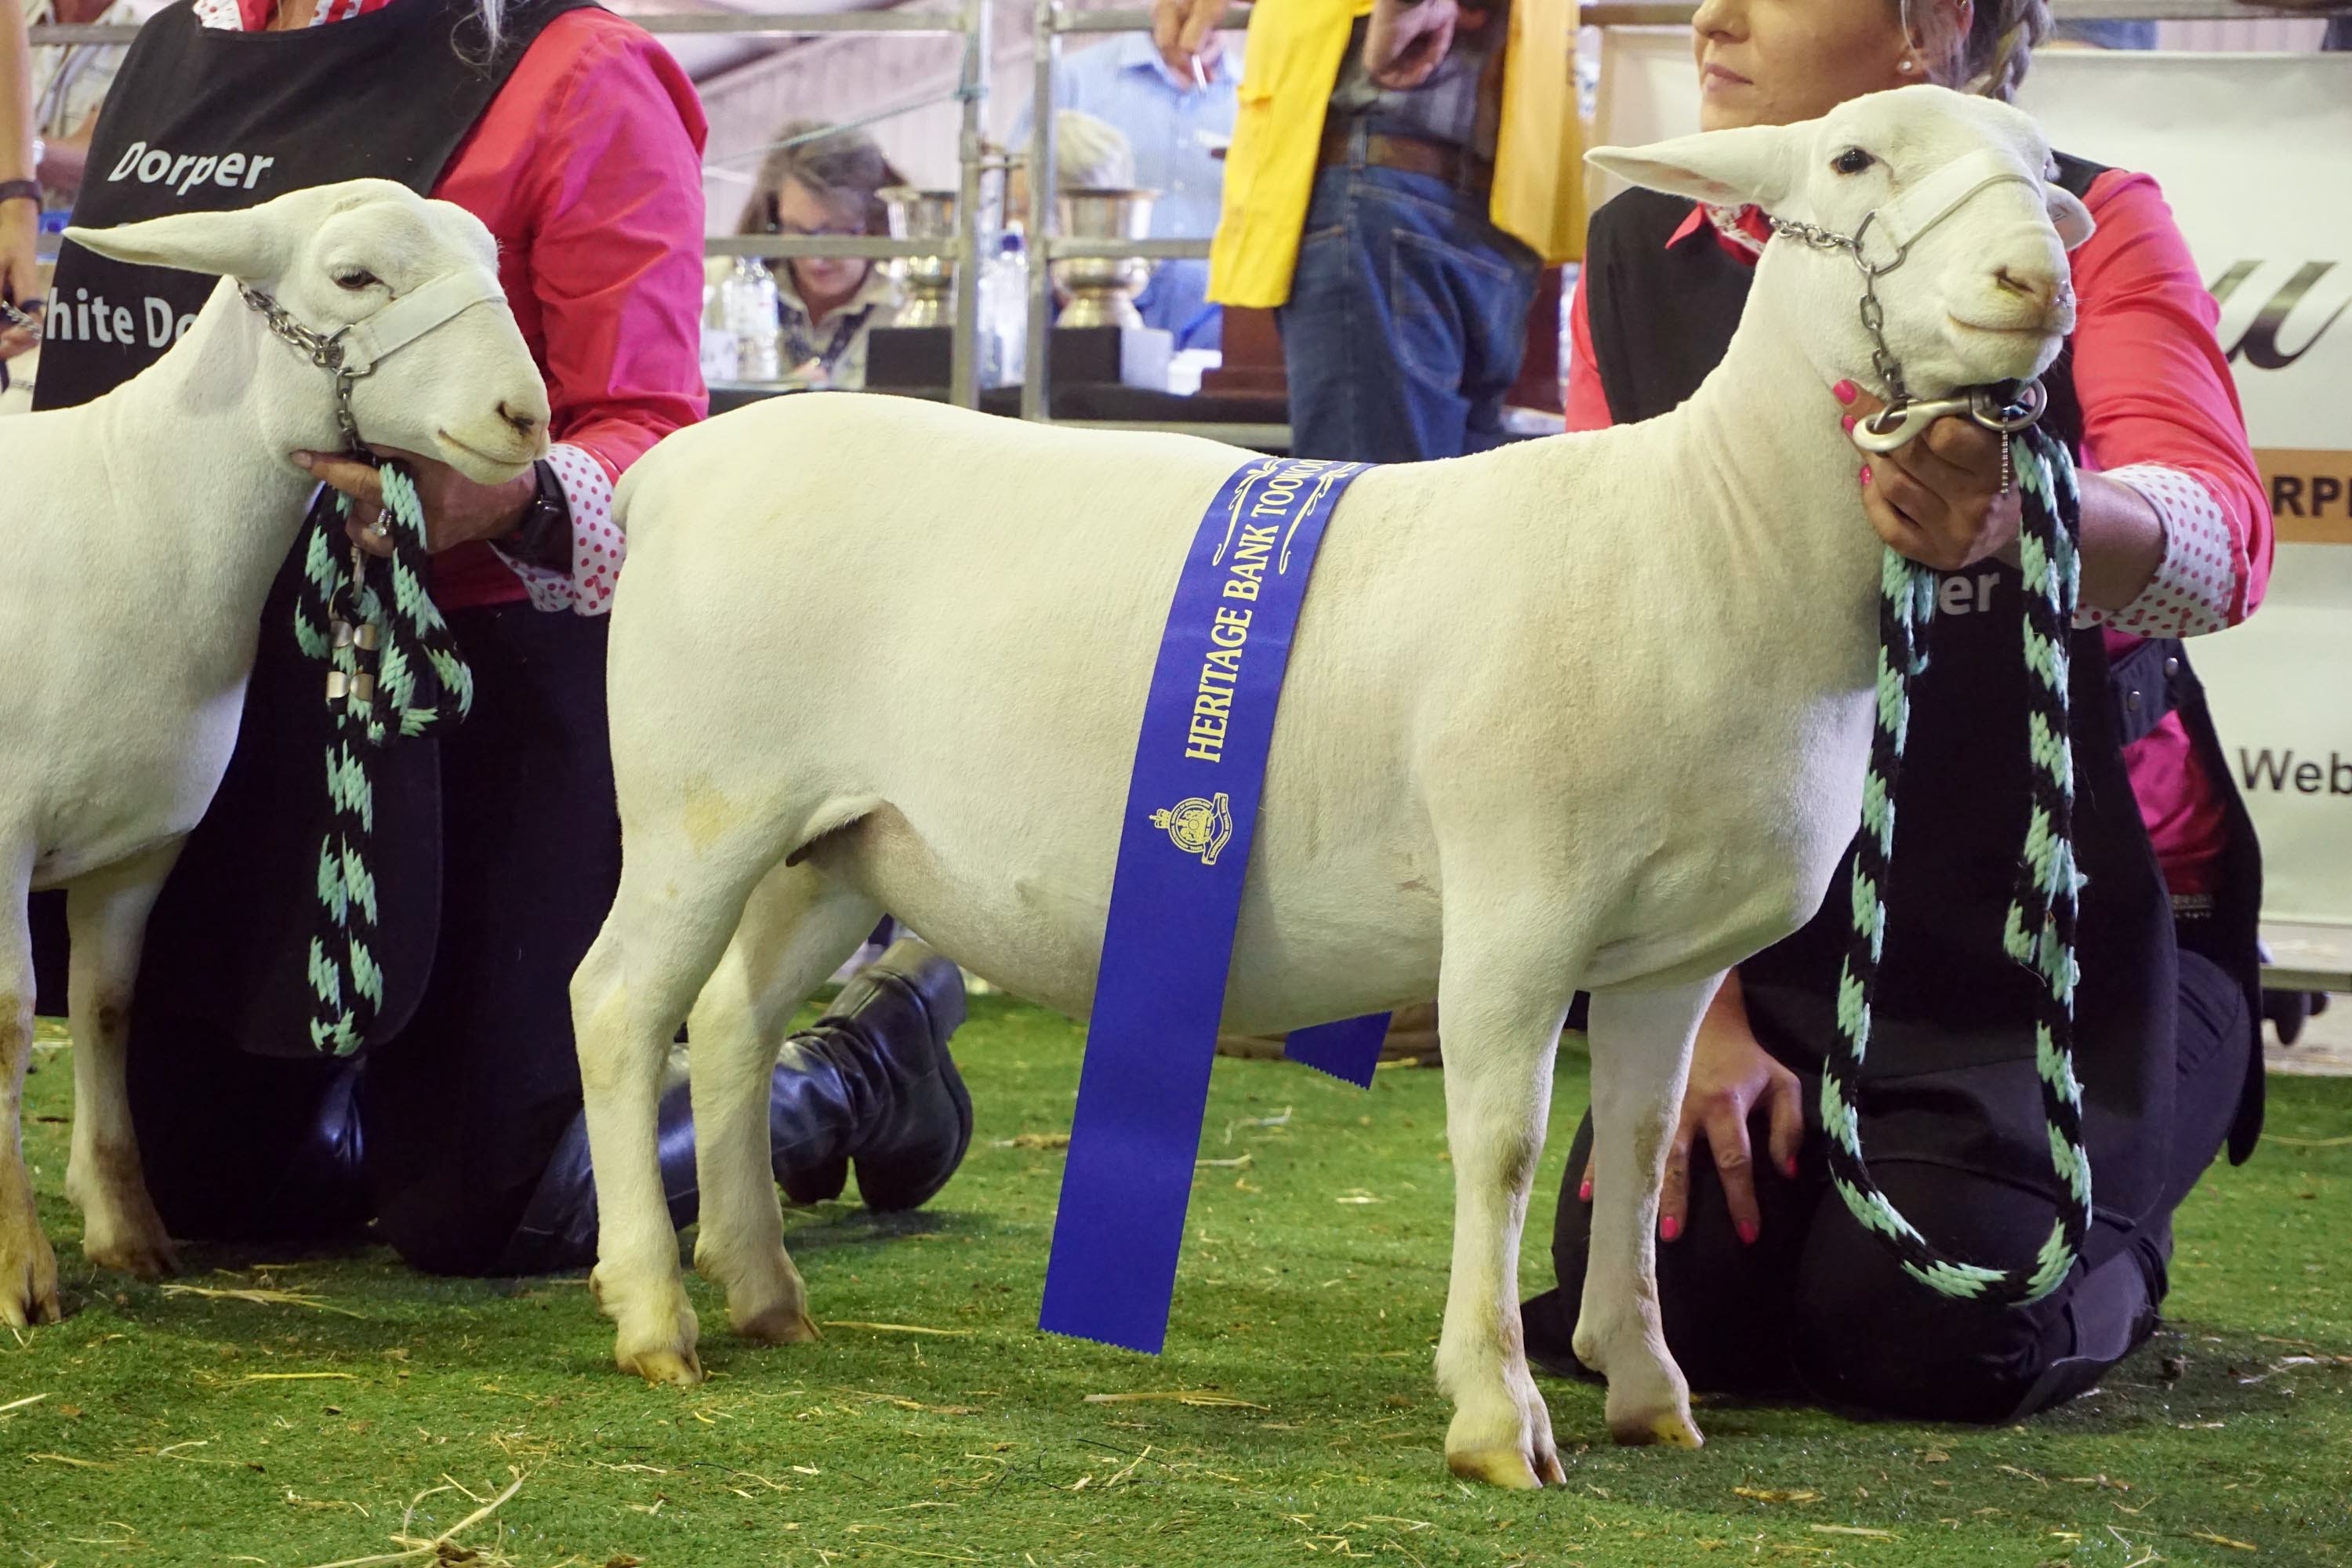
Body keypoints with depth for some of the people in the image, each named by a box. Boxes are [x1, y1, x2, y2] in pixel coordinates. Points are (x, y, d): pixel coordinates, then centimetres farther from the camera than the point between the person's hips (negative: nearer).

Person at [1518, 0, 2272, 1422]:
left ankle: (2105, 1247, 15)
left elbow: (2219, 542, -28)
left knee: (1920, 1336, -20)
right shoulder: (1640, 261, 2)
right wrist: (1696, 1000, -10)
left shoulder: (2089, 226, -8)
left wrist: (2018, 518, -52)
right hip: (1769, 934, 3)